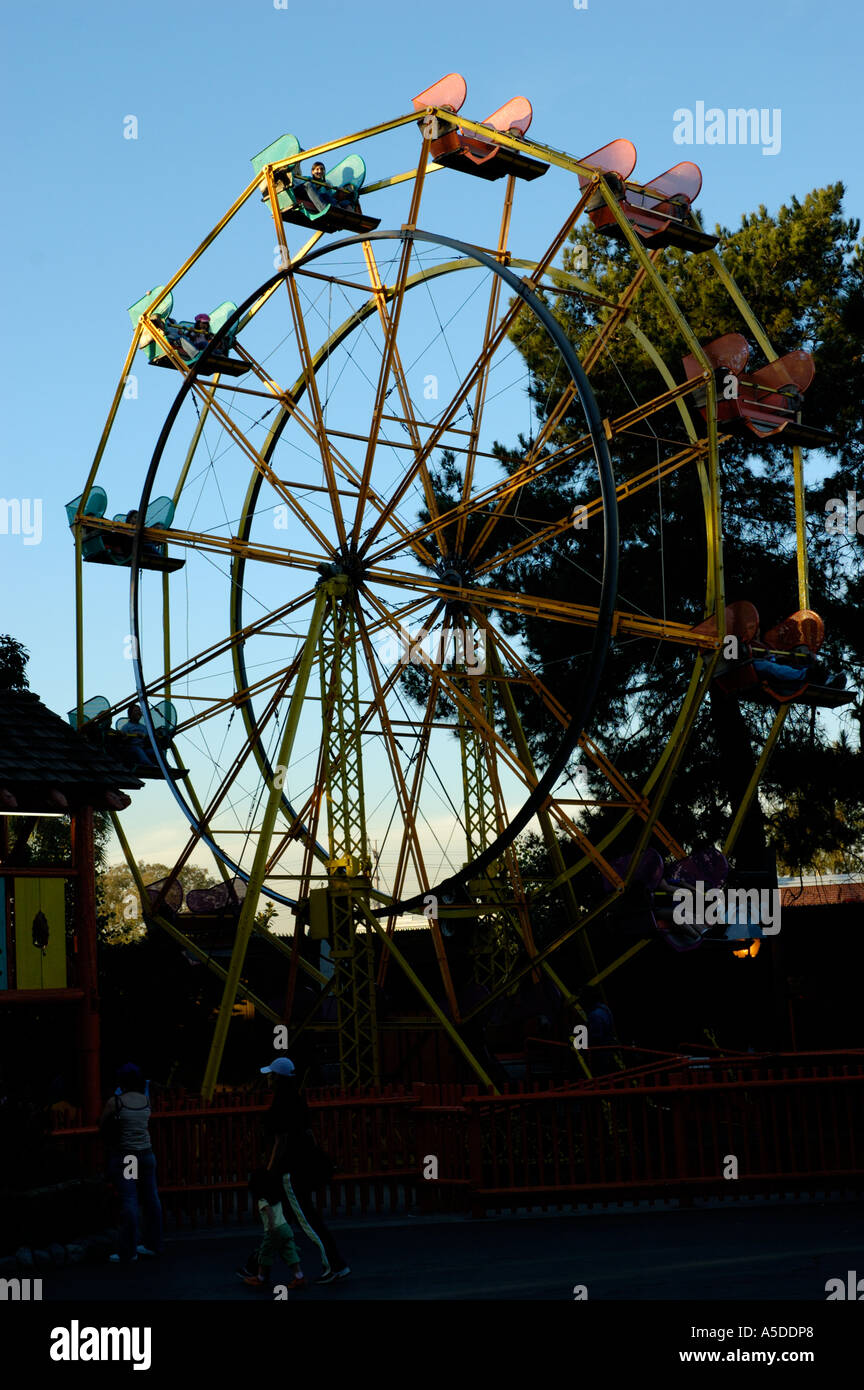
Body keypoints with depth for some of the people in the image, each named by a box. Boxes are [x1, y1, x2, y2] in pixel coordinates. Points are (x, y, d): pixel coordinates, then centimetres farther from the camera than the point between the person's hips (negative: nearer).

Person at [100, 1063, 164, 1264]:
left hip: (123, 1156, -5)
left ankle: (128, 1253, -3)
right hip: (146, 1153, 5)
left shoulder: (115, 1102, -11)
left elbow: (102, 1128, 0)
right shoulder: (146, 1100, 2)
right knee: (150, 1198, 12)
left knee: (129, 1201, -6)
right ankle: (154, 1245, 22)